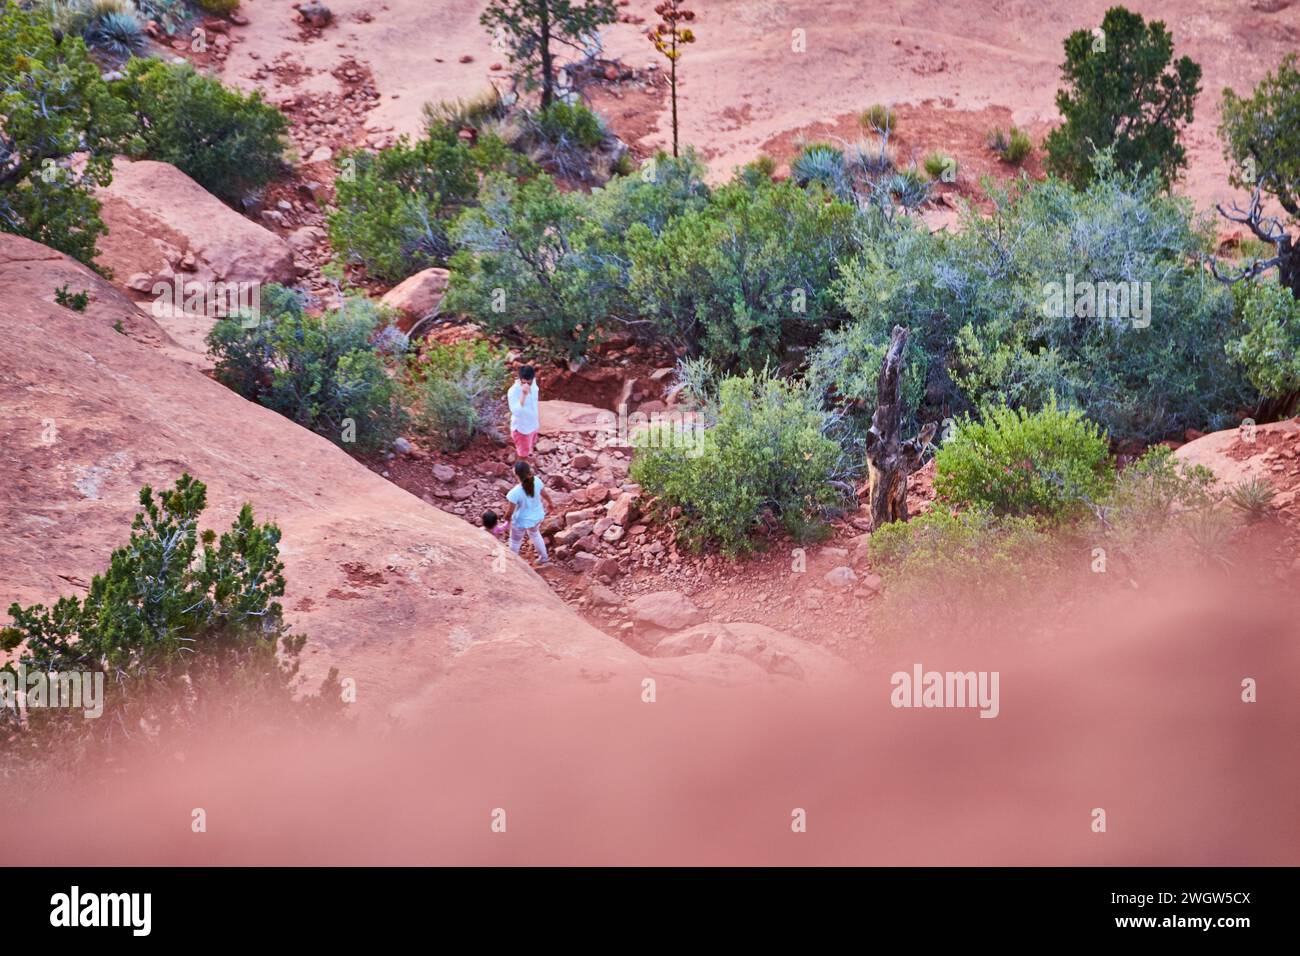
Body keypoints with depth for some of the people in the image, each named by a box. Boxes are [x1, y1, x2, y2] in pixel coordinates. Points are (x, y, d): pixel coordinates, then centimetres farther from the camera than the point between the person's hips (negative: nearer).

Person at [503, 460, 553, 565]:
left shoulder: (515, 493, -39)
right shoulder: (536, 481, -26)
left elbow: (510, 512, -25)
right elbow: (545, 494, -4)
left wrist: (507, 518, 0)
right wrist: (550, 503, 18)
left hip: (521, 521, -5)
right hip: (537, 516, 5)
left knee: (515, 542, 26)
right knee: (535, 534, 37)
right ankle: (544, 558, 56)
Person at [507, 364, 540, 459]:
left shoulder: (533, 383, -12)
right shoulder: (513, 391, -33)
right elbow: (516, 411, -44)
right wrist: (524, 394, -52)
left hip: (532, 425, 8)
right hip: (521, 428, -8)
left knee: (530, 447, 29)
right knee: (523, 456, 5)